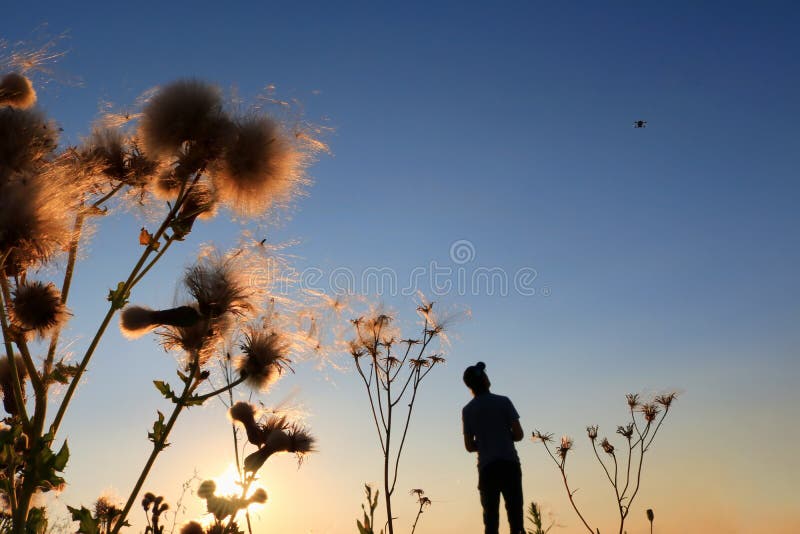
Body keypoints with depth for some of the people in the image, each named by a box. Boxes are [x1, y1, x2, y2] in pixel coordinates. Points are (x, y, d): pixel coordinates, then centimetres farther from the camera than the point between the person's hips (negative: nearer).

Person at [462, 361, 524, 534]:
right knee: (514, 511, 1)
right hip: (509, 463, -2)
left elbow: (469, 446, 7)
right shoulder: (503, 402, -1)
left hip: (486, 467, 2)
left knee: (490, 515, 5)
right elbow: (518, 434, -2)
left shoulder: (467, 410, 6)